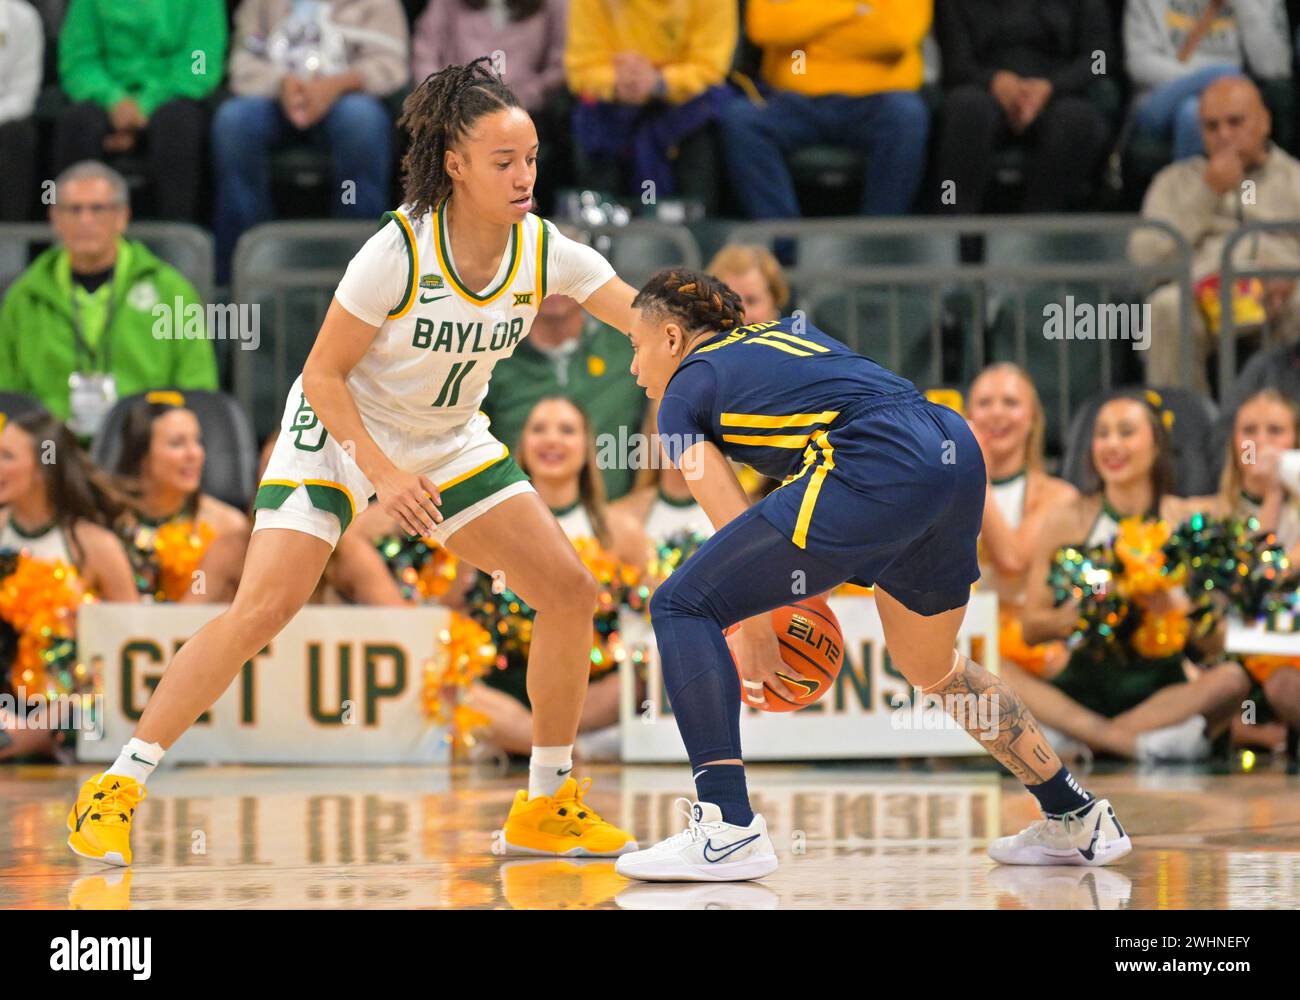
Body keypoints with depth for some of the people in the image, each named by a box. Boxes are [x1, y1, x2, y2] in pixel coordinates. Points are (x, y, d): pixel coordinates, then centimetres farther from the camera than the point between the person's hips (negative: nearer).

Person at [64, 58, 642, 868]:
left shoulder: (545, 252, -13)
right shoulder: (399, 251, -26)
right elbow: (323, 375, -18)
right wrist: (382, 473, -27)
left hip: (450, 442, 6)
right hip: (341, 433, -5)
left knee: (569, 591, -5)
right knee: (264, 609, -22)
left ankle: (547, 807, 10)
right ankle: (117, 789, -13)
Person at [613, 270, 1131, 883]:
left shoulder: (683, 392, 14)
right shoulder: (781, 333, 34)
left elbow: (732, 523, 7)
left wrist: (755, 633, 17)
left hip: (880, 474, -8)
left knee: (681, 607, -2)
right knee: (929, 668, 31)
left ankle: (728, 830, -14)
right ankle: (1078, 821, 36)